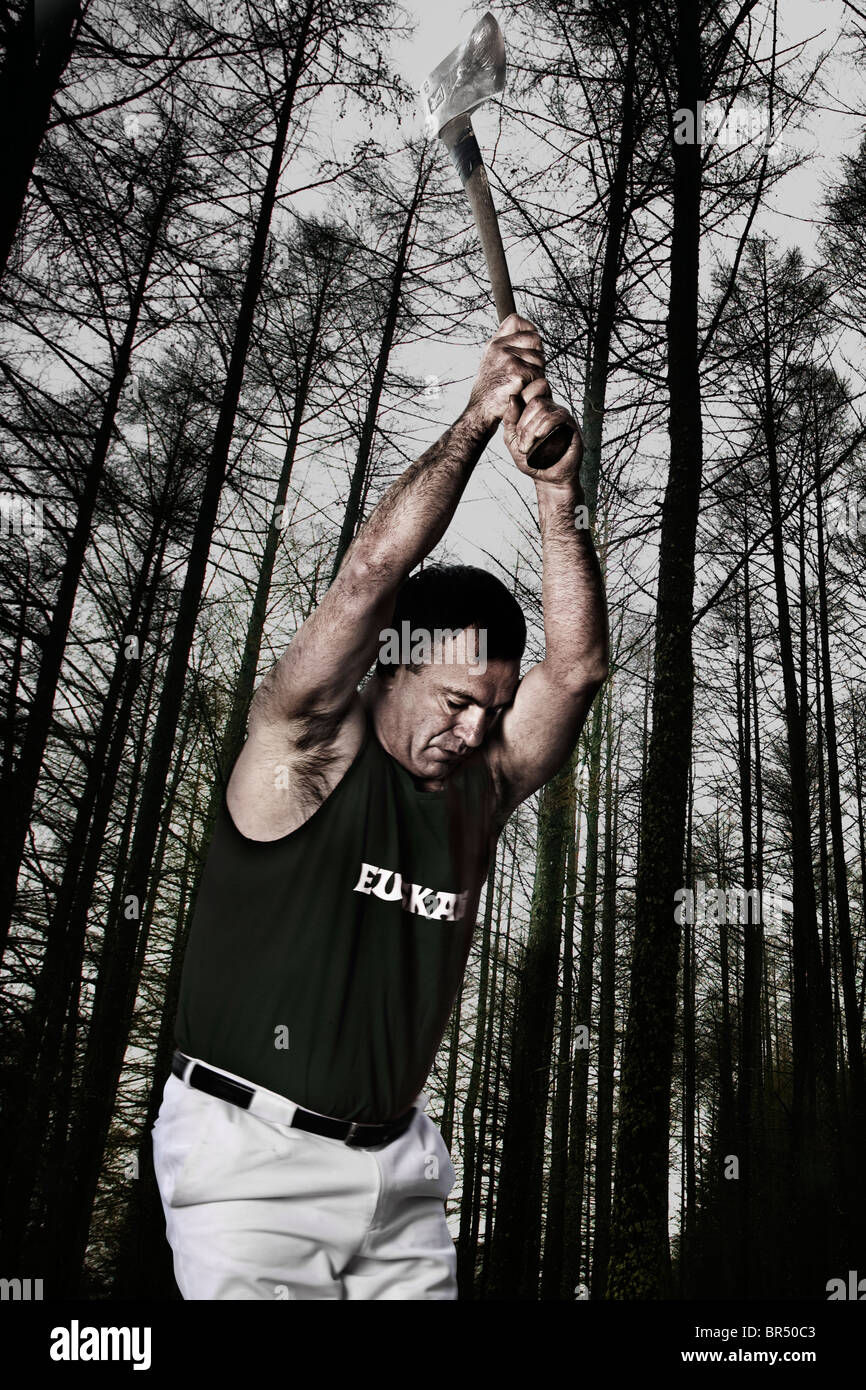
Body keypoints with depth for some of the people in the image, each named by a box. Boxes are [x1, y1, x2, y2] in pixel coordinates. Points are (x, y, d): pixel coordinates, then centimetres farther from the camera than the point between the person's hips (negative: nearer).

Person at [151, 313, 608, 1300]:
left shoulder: (480, 791, 4)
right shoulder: (306, 745, -9)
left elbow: (577, 665, -7)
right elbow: (371, 571, -20)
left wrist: (557, 498, -15)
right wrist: (479, 415, -15)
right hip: (253, 1152, -5)